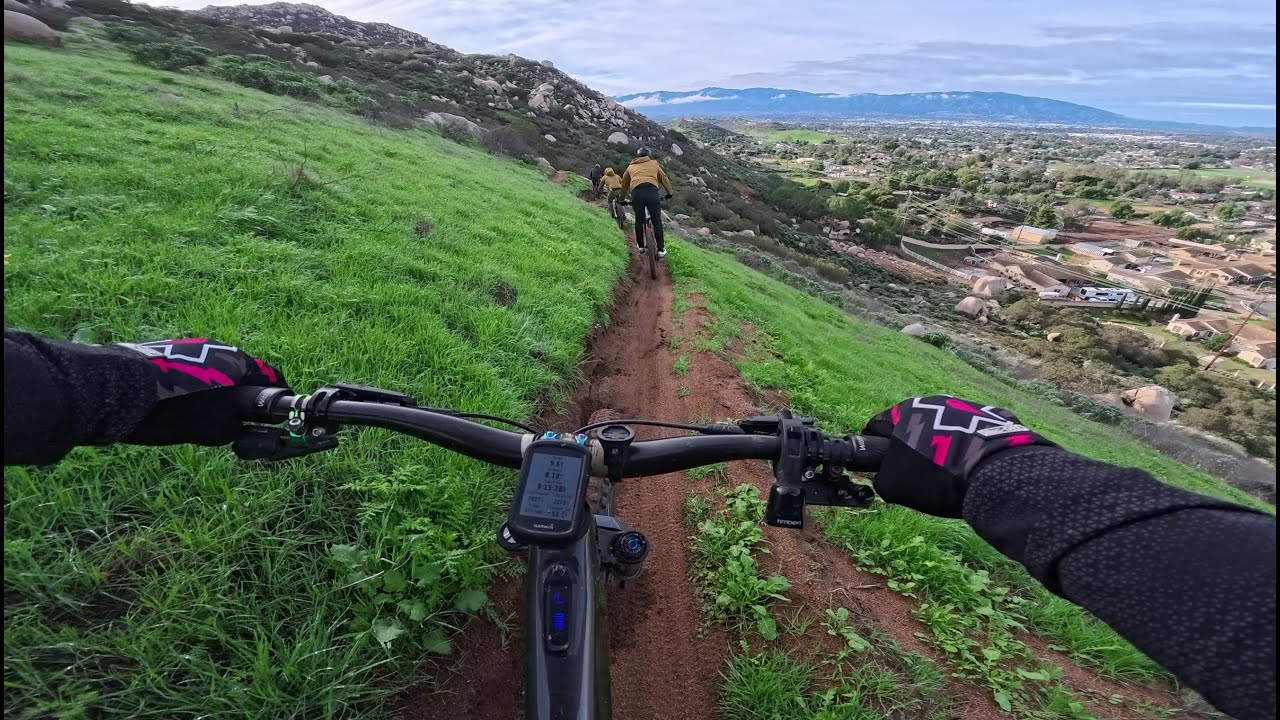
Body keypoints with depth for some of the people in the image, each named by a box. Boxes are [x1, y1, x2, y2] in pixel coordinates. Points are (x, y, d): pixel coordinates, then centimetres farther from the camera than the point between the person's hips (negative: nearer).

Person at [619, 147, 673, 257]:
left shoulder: (631, 167, 29)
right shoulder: (654, 163, 27)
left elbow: (624, 184, 37)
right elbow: (664, 178, 30)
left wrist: (622, 199, 48)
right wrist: (669, 193, 41)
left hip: (637, 192, 1)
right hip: (652, 191, -1)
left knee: (639, 220, 17)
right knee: (657, 221, 5)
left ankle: (640, 246, 23)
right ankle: (661, 250, 4)